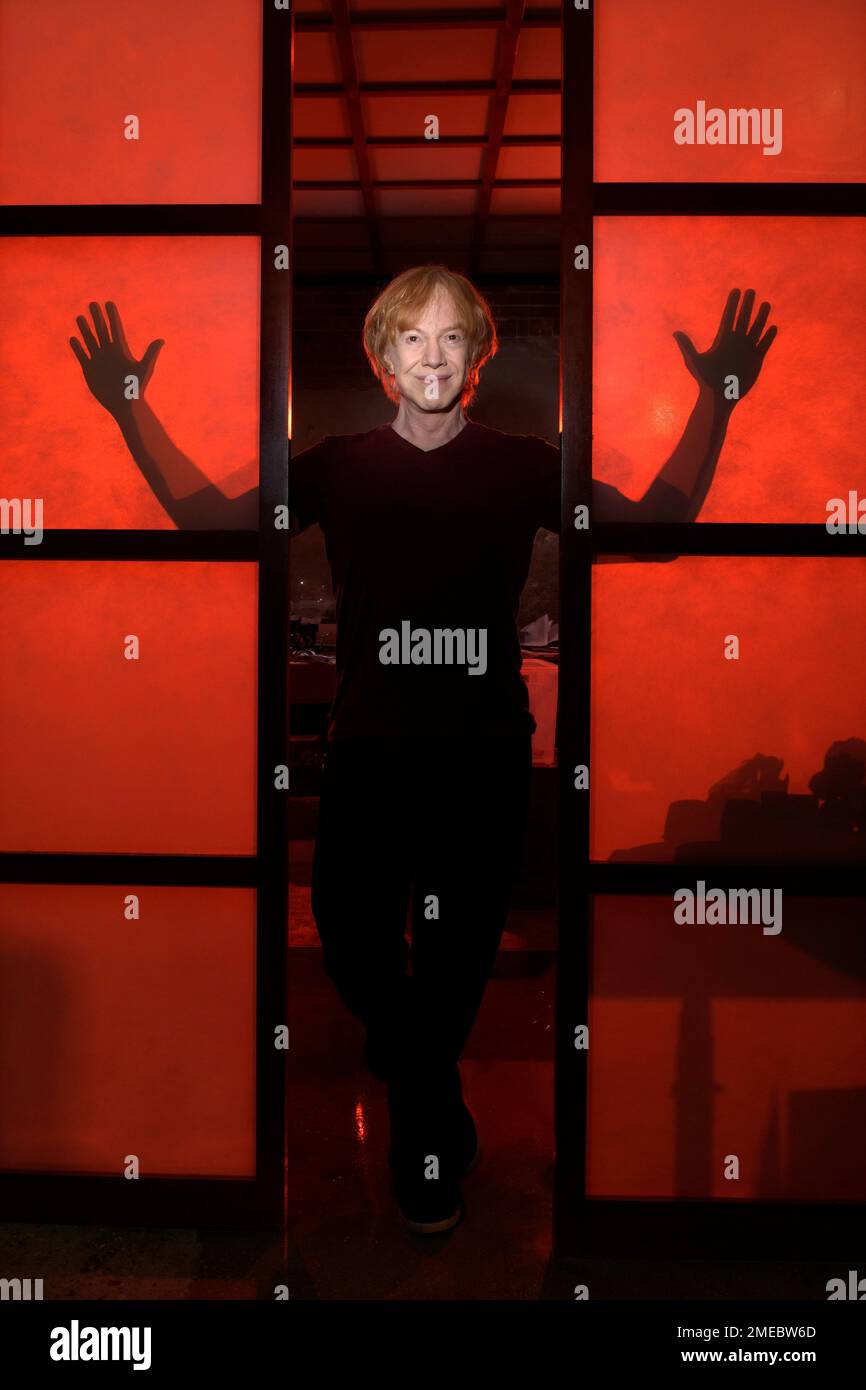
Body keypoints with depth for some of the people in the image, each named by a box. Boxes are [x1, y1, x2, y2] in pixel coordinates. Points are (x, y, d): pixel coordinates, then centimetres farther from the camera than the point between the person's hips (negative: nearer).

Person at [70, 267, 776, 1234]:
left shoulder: (522, 465, 1)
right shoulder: (338, 465, 3)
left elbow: (659, 520, 0)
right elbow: (207, 516, 6)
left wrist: (715, 403, -7)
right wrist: (130, 409, 1)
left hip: (485, 753, -1)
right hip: (368, 750, 1)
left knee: (458, 953, 9)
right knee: (349, 938, 7)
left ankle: (421, 1133, 38)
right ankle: (436, 1116, 41)